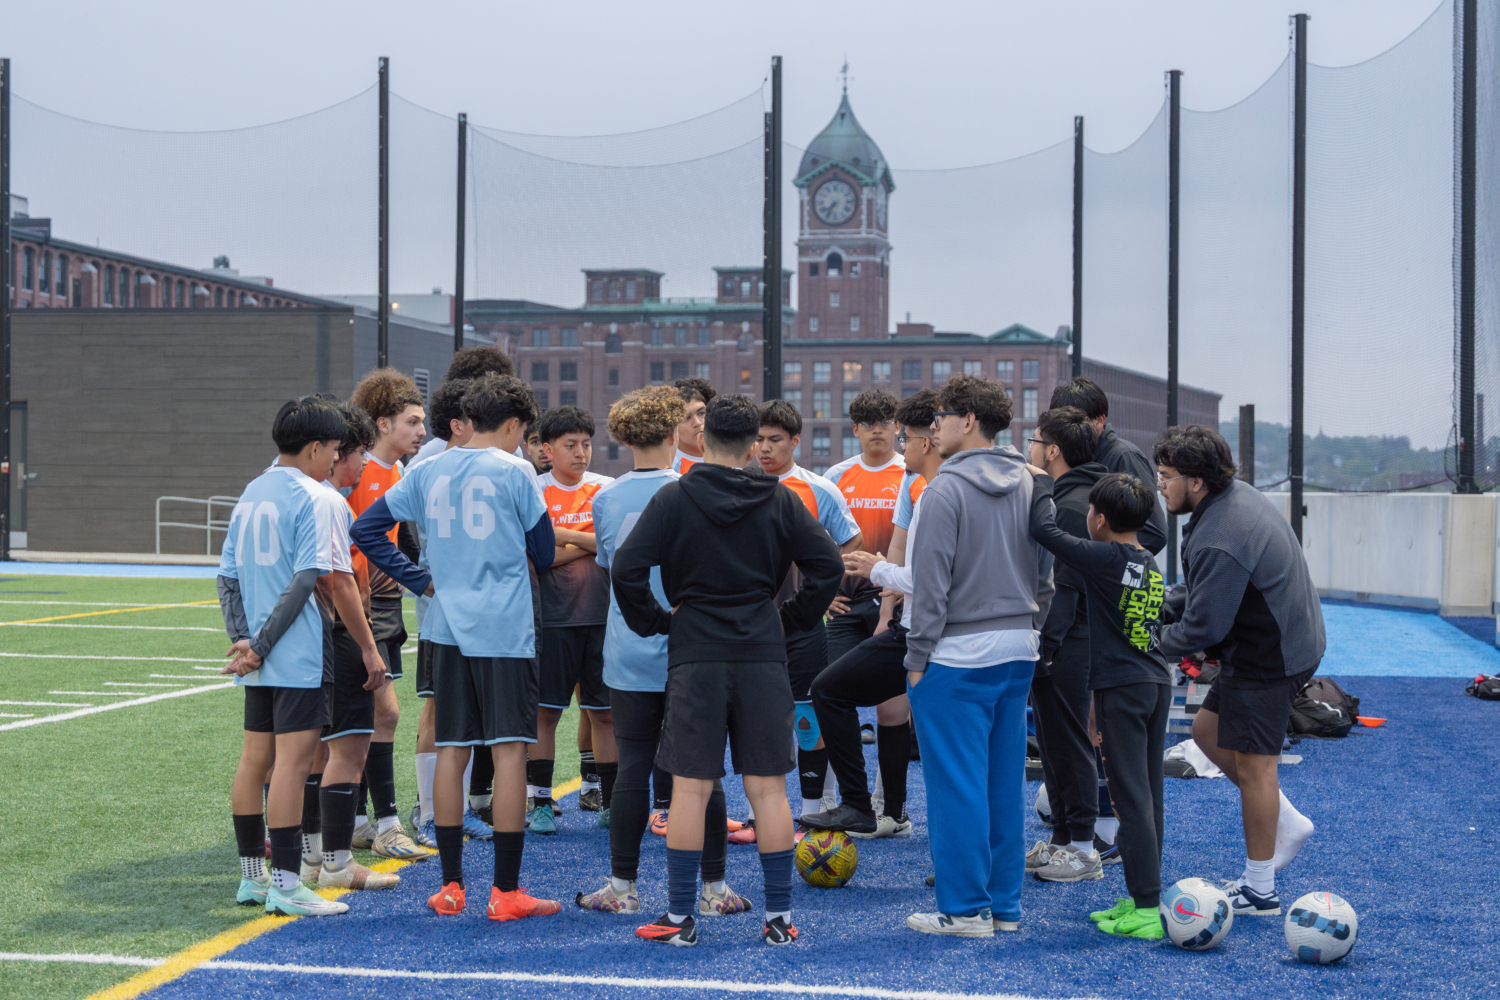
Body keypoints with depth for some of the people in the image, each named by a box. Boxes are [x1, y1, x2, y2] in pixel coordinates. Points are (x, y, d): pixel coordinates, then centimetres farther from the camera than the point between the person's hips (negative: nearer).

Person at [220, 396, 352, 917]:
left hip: (261, 659, 8)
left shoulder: (251, 493, 14)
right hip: (299, 656, -8)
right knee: (293, 761, -7)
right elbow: (307, 579, -17)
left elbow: (227, 575, 11)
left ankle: (253, 875, 20)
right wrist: (260, 645, -14)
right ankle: (286, 884, -6)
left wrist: (243, 639, 3)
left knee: (255, 759, 13)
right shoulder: (312, 497, -10)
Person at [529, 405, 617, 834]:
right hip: (554, 617, -2)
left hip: (603, 616, 2)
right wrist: (592, 544, -8)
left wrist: (567, 536, -11)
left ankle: (611, 803, 14)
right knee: (544, 712, 1)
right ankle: (539, 803, 10)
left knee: (606, 712, 6)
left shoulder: (608, 489, 8)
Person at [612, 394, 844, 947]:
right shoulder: (780, 501, 3)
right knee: (768, 787, 6)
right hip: (763, 657, 2)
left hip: (694, 656, -2)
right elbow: (828, 565, 1)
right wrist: (792, 620, 11)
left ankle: (679, 918, 6)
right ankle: (779, 917, 9)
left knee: (691, 787, 1)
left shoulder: (674, 498, -2)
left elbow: (626, 567, -9)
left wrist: (653, 621, 4)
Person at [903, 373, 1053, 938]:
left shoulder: (946, 490, -13)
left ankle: (965, 910, 2)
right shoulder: (1029, 486, 9)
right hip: (1017, 650, 8)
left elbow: (931, 583, -14)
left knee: (957, 782, -1)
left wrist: (918, 656, -8)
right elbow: (1045, 576, 14)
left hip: (958, 656, -7)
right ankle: (1004, 904, 17)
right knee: (1005, 780, 12)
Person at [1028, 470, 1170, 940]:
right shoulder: (1151, 565, 12)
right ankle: (1141, 897, 17)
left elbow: (1044, 528, -13)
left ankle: (1146, 910, -8)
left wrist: (1041, 482, 5)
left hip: (1122, 689, -8)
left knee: (1132, 797, -7)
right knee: (1148, 795, 11)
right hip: (1157, 683, 8)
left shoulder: (1105, 559, -13)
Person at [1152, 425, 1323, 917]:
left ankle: (1259, 891, 8)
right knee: (1208, 731, 19)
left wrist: (1153, 644, -6)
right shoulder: (1237, 494, 5)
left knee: (1251, 765, -2)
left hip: (1267, 660, -11)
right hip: (1291, 640, 11)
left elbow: (1203, 626, -22)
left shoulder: (1219, 542, -27)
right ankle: (1287, 822, 23)